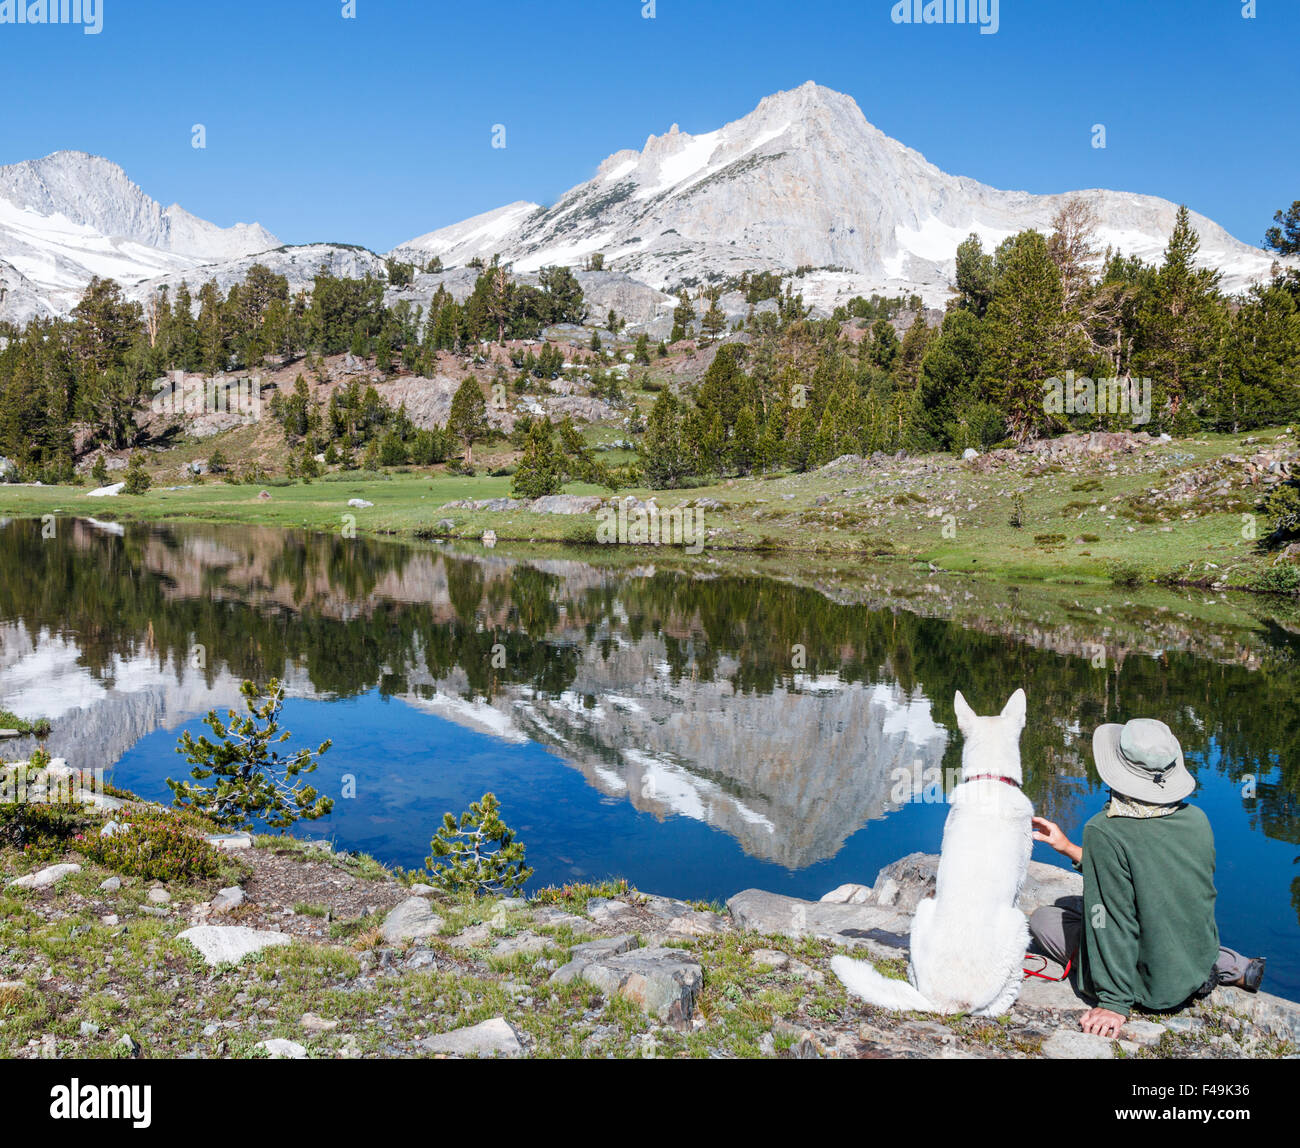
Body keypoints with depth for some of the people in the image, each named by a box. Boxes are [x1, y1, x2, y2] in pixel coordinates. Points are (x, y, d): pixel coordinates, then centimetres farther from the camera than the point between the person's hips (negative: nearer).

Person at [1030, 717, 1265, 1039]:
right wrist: (1072, 851, 13)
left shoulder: (1104, 831, -26)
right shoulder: (1197, 819, -5)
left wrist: (1114, 1002, -15)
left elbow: (1113, 921, -23)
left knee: (1044, 917, 9)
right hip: (1201, 961, 6)